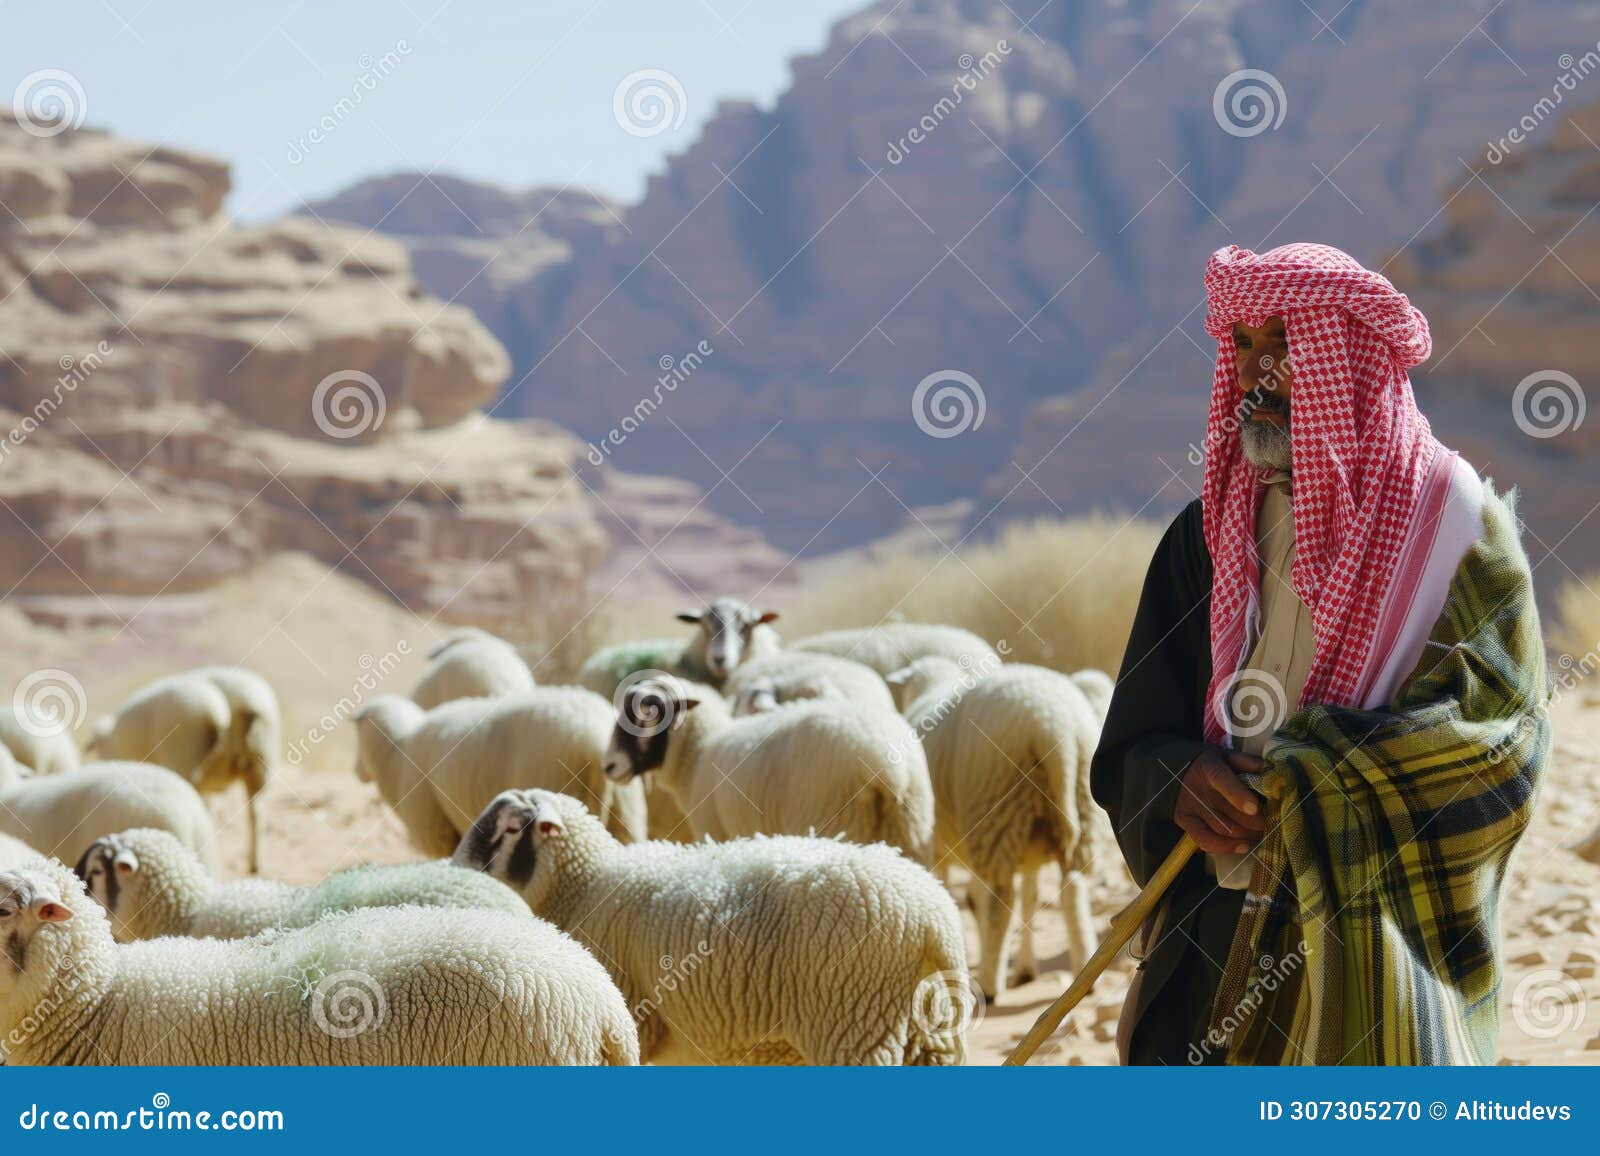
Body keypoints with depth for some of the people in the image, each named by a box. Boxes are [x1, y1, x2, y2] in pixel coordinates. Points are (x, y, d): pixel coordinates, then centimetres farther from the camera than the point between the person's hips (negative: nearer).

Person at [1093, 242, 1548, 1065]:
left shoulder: (1456, 526, -3)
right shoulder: (1205, 535, 9)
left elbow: (1495, 730, -12)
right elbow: (1130, 751, 8)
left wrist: (1286, 778, -19)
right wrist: (1182, 782, -16)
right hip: (1213, 948, 3)